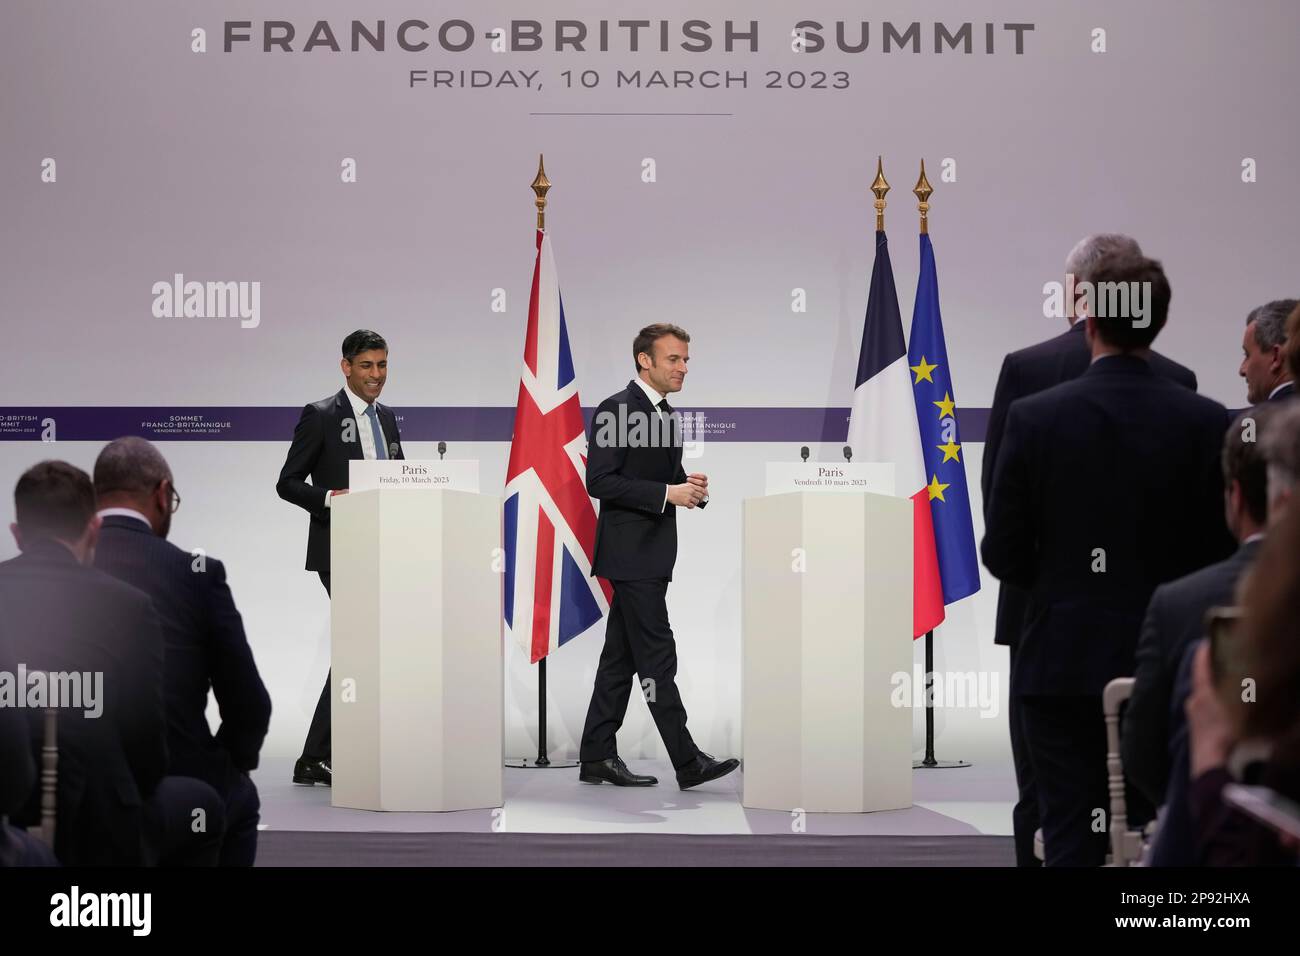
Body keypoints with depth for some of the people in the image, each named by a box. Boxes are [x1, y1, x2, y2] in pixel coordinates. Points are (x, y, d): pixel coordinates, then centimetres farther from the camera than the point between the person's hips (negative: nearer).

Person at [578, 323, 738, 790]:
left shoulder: (667, 415, 16)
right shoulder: (615, 410, -12)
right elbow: (600, 481, -17)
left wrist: (691, 487, 1)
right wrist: (667, 492, -21)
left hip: (651, 554, 9)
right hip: (630, 553, -9)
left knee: (621, 658, 11)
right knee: (657, 658, -8)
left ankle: (597, 758, 15)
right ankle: (689, 764, -8)